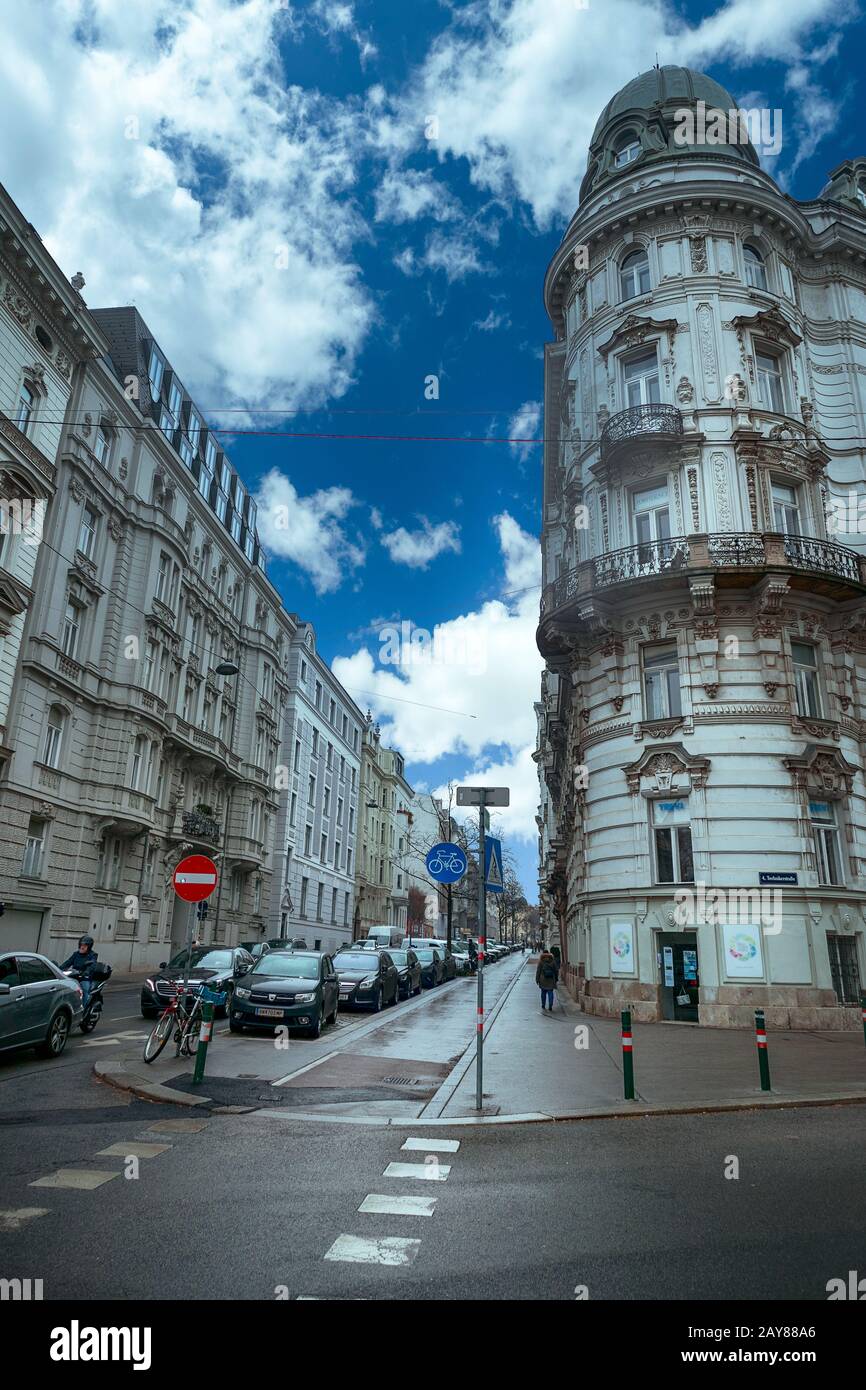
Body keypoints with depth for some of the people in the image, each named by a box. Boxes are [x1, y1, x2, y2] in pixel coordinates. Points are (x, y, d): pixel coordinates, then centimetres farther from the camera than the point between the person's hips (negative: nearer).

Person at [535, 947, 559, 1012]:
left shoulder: (541, 962, -4)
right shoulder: (553, 961, 2)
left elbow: (538, 971, -4)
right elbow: (556, 970, 8)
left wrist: (537, 979, 3)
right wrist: (556, 978, 18)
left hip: (543, 980, -1)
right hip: (551, 980, 1)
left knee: (543, 993, 13)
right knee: (550, 993, 3)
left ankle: (543, 1006, 18)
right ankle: (550, 1008, -1)